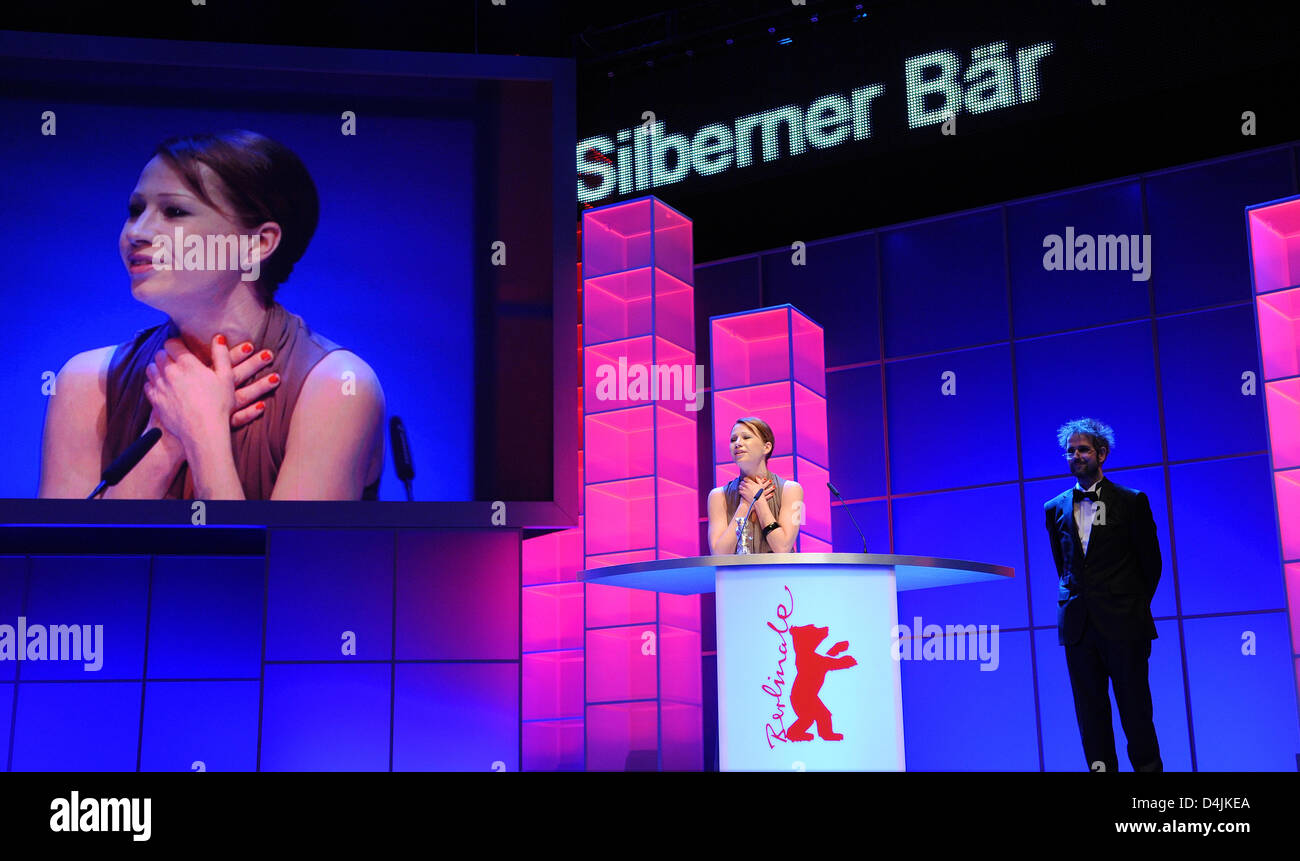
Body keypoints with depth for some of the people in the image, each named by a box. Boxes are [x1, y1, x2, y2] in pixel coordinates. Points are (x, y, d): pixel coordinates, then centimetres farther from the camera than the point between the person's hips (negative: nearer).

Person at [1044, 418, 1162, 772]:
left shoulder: (1132, 502, 2)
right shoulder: (1055, 509, 12)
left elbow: (1150, 562, 6)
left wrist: (1134, 607, 6)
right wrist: (1074, 598, 10)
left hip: (1122, 622, -3)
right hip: (1078, 623, 3)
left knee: (1134, 707, 0)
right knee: (1090, 709, 4)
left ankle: (1147, 765, 10)